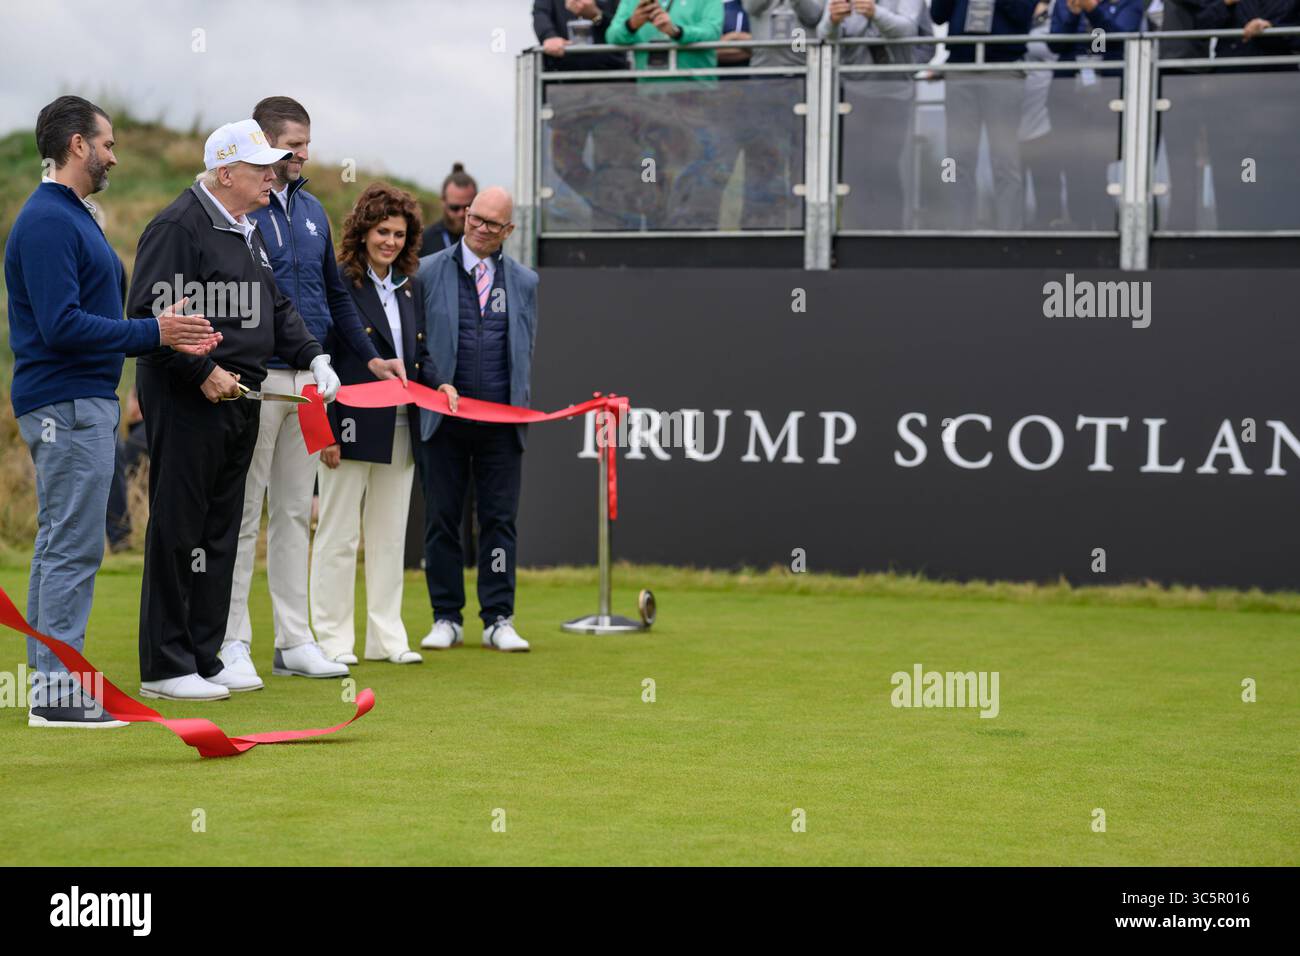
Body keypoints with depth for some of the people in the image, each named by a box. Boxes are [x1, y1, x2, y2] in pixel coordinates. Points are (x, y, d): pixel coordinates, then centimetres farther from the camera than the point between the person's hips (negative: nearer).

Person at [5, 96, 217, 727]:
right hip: (67, 404, -11)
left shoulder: (74, 216, 17)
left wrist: (165, 336, 11)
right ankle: (57, 693, -6)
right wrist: (153, 332, -17)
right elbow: (62, 325, -23)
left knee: (60, 544, 13)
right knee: (74, 547, -9)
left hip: (85, 402, 11)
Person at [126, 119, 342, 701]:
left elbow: (276, 306, 23)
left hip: (241, 400, 9)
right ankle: (165, 668, 2)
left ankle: (205, 657, 21)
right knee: (178, 530, -4)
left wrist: (313, 357, 8)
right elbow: (148, 313, -19)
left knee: (221, 533, 13)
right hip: (186, 403, -9)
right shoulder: (179, 226, -13)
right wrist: (202, 373, -20)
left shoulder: (251, 230, 16)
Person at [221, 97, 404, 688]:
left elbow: (335, 294, 24)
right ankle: (232, 644, 2)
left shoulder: (312, 211, 16)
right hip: (255, 379, -7)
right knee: (243, 515, -3)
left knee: (295, 514, 10)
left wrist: (370, 356, 18)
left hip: (309, 382, 7)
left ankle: (294, 641, 16)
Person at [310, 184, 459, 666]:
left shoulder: (409, 287, 13)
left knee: (390, 536, 11)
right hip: (353, 427, -7)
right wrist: (328, 432, -16)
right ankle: (333, 639, 7)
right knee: (338, 535, 1)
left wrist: (438, 384, -1)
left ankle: (387, 637, 18)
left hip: (400, 429, 7)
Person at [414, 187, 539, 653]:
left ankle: (498, 620, 8)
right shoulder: (427, 272, 4)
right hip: (442, 420, -1)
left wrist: (522, 409, 6)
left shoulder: (525, 282, 11)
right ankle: (446, 618, 12)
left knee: (500, 520, 2)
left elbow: (526, 350, 15)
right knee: (441, 520, 4)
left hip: (501, 423, 1)